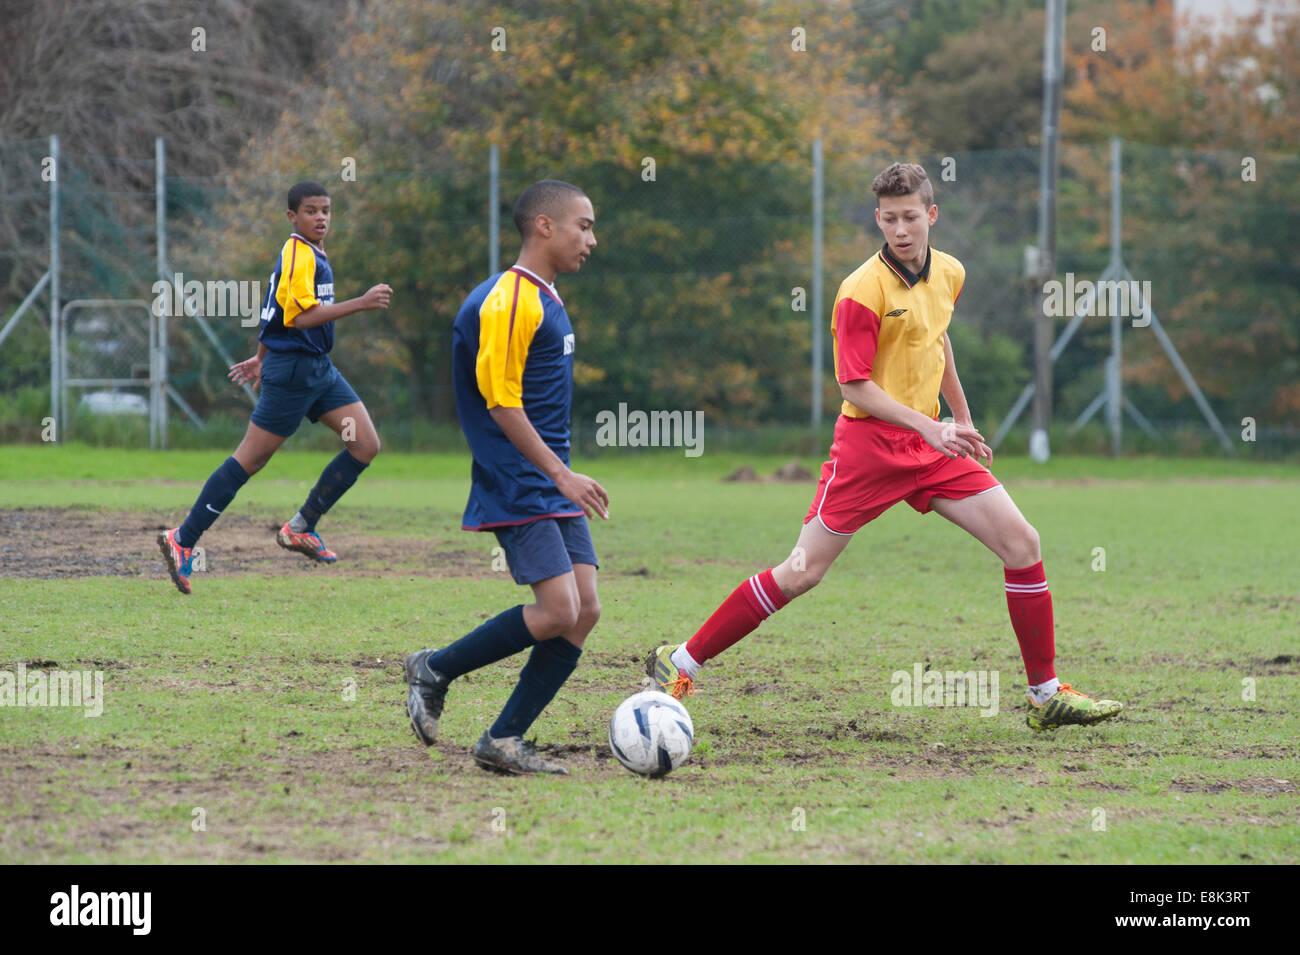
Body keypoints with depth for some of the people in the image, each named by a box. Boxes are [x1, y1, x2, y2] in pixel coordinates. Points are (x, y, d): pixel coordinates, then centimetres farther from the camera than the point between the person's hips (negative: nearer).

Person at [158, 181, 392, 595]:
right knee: (250, 459, -7)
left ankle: (301, 528, 6)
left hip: (318, 369, 10)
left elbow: (275, 311, 25)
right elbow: (300, 315, -27)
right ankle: (183, 540, 0)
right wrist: (360, 303, -28)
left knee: (366, 445, 0)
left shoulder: (312, 254, 16)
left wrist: (262, 358, 30)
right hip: (292, 370, -10)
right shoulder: (299, 256, -15)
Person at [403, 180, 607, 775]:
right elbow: (501, 402, -18)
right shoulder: (508, 302, -14)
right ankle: (433, 671, 2)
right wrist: (561, 475, -21)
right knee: (559, 611, -17)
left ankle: (503, 741, 4)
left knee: (585, 611, 0)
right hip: (518, 493, -10)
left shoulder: (545, 300, 17)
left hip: (553, 488, 10)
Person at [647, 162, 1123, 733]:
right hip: (868, 442, -6)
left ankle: (1047, 695, 5)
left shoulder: (949, 274, 5)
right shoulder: (862, 290, -16)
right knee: (801, 573, -9)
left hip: (930, 441, 6)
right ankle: (679, 664, 3)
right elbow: (855, 386, -18)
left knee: (1021, 542, -4)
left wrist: (961, 417, 28)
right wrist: (927, 427, -27)